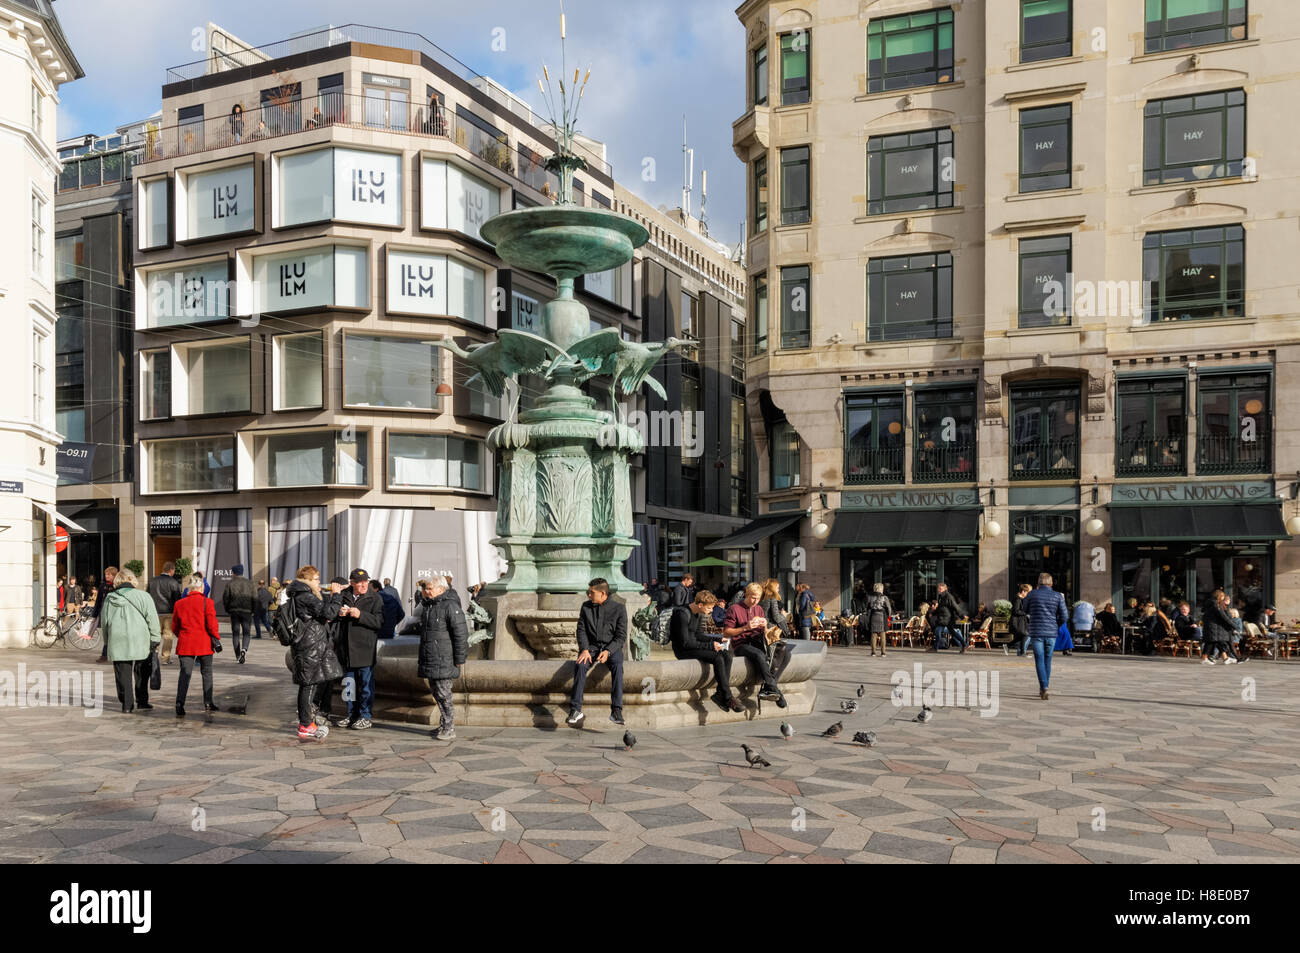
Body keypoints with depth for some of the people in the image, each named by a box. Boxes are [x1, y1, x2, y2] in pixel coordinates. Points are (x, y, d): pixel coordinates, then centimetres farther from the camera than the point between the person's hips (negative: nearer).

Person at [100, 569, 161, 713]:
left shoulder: (109, 599, 8)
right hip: (140, 642, -2)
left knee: (123, 674, 6)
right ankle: (141, 701, 14)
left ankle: (127, 704, 4)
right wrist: (155, 639, 2)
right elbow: (152, 619, -4)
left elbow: (104, 622, 15)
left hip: (117, 643, 2)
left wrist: (107, 642, 25)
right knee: (141, 674, 10)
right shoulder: (142, 596, -3)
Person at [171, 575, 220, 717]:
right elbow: (211, 624, -11)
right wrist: (216, 639, -3)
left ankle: (179, 704, -14)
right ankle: (208, 703, 19)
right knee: (207, 672, 12)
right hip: (203, 643, -2)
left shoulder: (179, 603, 5)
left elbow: (174, 626, 11)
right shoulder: (207, 602, -6)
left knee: (184, 673, 1)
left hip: (185, 643, 2)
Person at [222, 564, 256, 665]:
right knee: (246, 632, 4)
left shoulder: (230, 584, 1)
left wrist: (227, 610, 12)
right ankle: (244, 649, -22)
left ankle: (238, 655, 9)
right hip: (247, 611, 0)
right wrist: (253, 610, 7)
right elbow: (255, 598, -1)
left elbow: (225, 598, 0)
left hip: (234, 611, 0)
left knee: (235, 633, 9)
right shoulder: (249, 583, 3)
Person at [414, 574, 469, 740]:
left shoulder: (450, 606, -12)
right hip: (430, 662, 8)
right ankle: (443, 726, 24)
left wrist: (458, 660, -14)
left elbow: (461, 635, -14)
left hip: (444, 663, -8)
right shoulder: (428, 606, 15)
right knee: (436, 693, 14)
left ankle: (449, 730, 0)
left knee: (443, 695, -6)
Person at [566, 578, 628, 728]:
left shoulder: (619, 608, 1)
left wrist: (608, 651, -20)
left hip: (612, 647, -2)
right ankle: (575, 710, -33)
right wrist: (584, 649, -12)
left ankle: (616, 710, -39)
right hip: (591, 646, 2)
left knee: (617, 665, -34)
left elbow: (621, 636, -4)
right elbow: (581, 630, 7)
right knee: (581, 665, -30)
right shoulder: (586, 607, 11)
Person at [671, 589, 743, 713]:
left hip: (693, 646, 9)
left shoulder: (699, 614, 10)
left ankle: (720, 694, -15)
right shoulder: (683, 614, -19)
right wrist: (710, 646, -21)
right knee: (717, 658, -27)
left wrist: (716, 640, 1)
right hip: (683, 651, -9)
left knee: (727, 655, -12)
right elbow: (685, 642, -22)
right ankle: (728, 698, -21)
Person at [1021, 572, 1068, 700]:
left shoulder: (1032, 594, -1)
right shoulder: (1058, 596, 1)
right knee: (1047, 660, 14)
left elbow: (1024, 610, 16)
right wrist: (1057, 626, 17)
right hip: (1051, 633, 2)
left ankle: (1044, 688, -18)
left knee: (1040, 661, -1)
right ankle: (1042, 689, 23)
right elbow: (1064, 616, -1)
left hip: (1036, 632, -2)